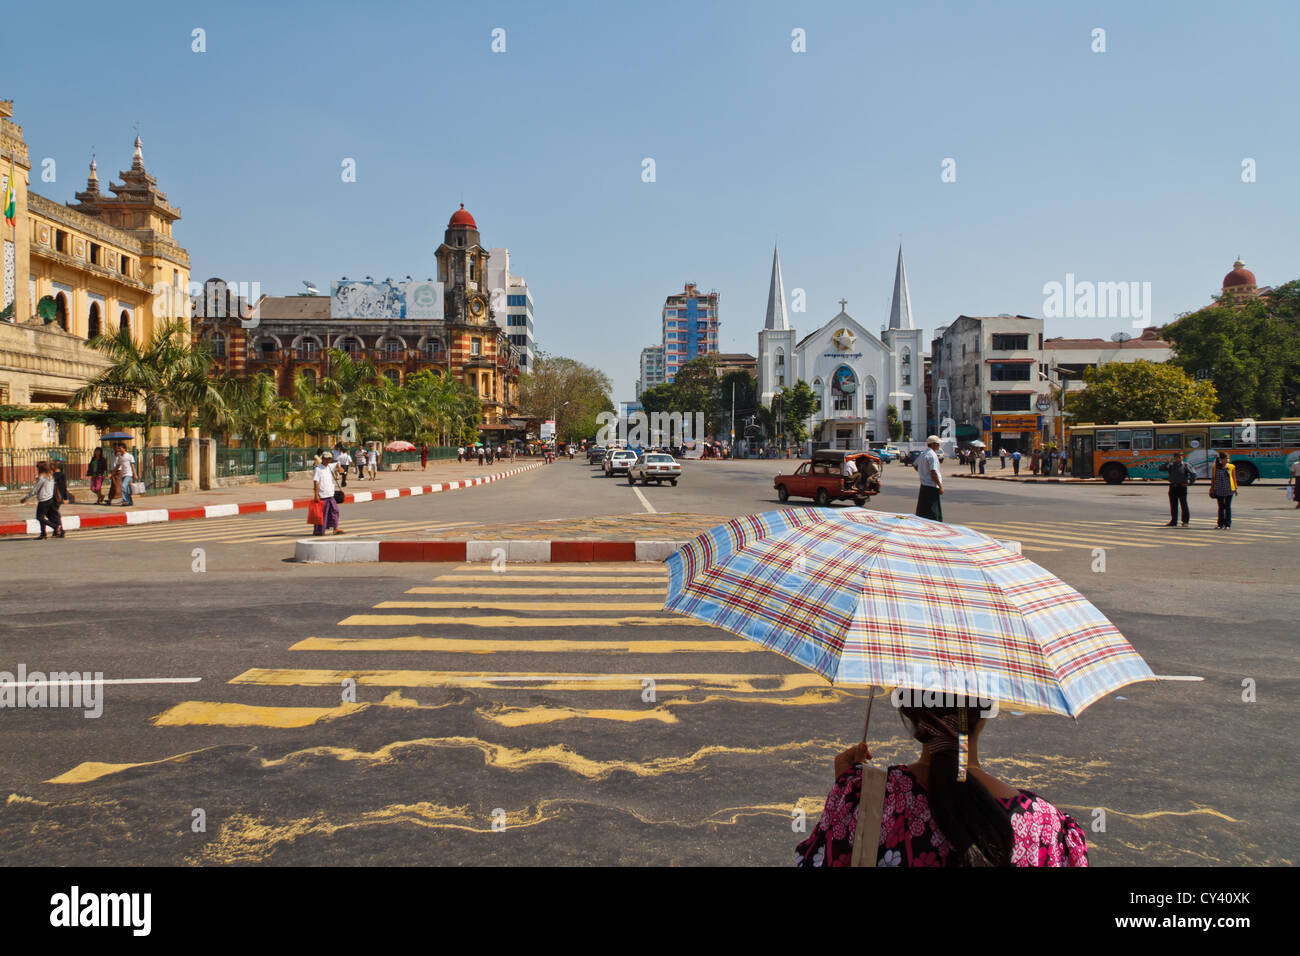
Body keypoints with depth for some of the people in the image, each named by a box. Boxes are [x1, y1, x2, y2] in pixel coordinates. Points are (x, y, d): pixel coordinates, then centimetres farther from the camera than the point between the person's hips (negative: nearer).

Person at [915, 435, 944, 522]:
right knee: (933, 513, -7)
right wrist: (940, 486, -17)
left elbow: (916, 465, 26)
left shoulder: (923, 454, 12)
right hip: (932, 487, -9)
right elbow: (933, 473, -21)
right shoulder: (932, 455, -16)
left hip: (923, 485, 9)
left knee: (922, 512, 13)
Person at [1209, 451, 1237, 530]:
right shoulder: (1215, 467, 2)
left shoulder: (1231, 467, 2)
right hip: (1219, 490, 1)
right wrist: (1212, 488, 7)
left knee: (1227, 507, 1)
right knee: (1221, 507, 7)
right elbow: (1213, 478, 8)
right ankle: (1220, 524, 15)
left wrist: (1235, 487, 2)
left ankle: (1228, 525, 6)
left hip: (1229, 489, -1)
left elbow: (1234, 478, 7)